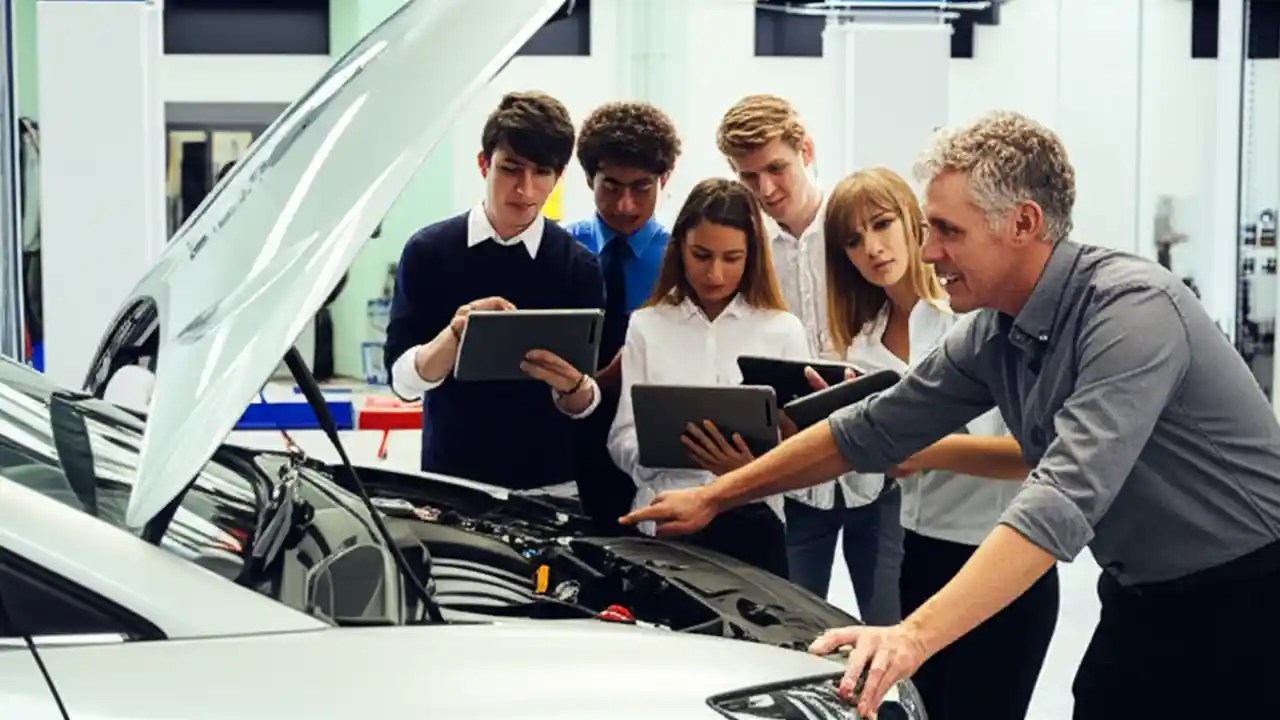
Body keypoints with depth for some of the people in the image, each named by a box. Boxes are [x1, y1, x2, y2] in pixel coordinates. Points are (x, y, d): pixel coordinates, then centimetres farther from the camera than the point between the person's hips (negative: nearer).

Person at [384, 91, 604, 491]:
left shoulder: (579, 267, -3)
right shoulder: (428, 251, -4)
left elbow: (586, 405, -3)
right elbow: (403, 379, -8)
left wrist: (572, 386, -25)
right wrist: (456, 333, -25)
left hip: (549, 482, 1)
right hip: (448, 476, 0)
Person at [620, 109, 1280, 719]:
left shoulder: (1132, 308, -25)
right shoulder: (994, 332, -1)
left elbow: (1064, 499, -35)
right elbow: (871, 431, 9)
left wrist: (917, 636, -42)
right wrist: (714, 497, 11)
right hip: (1139, 600, 7)